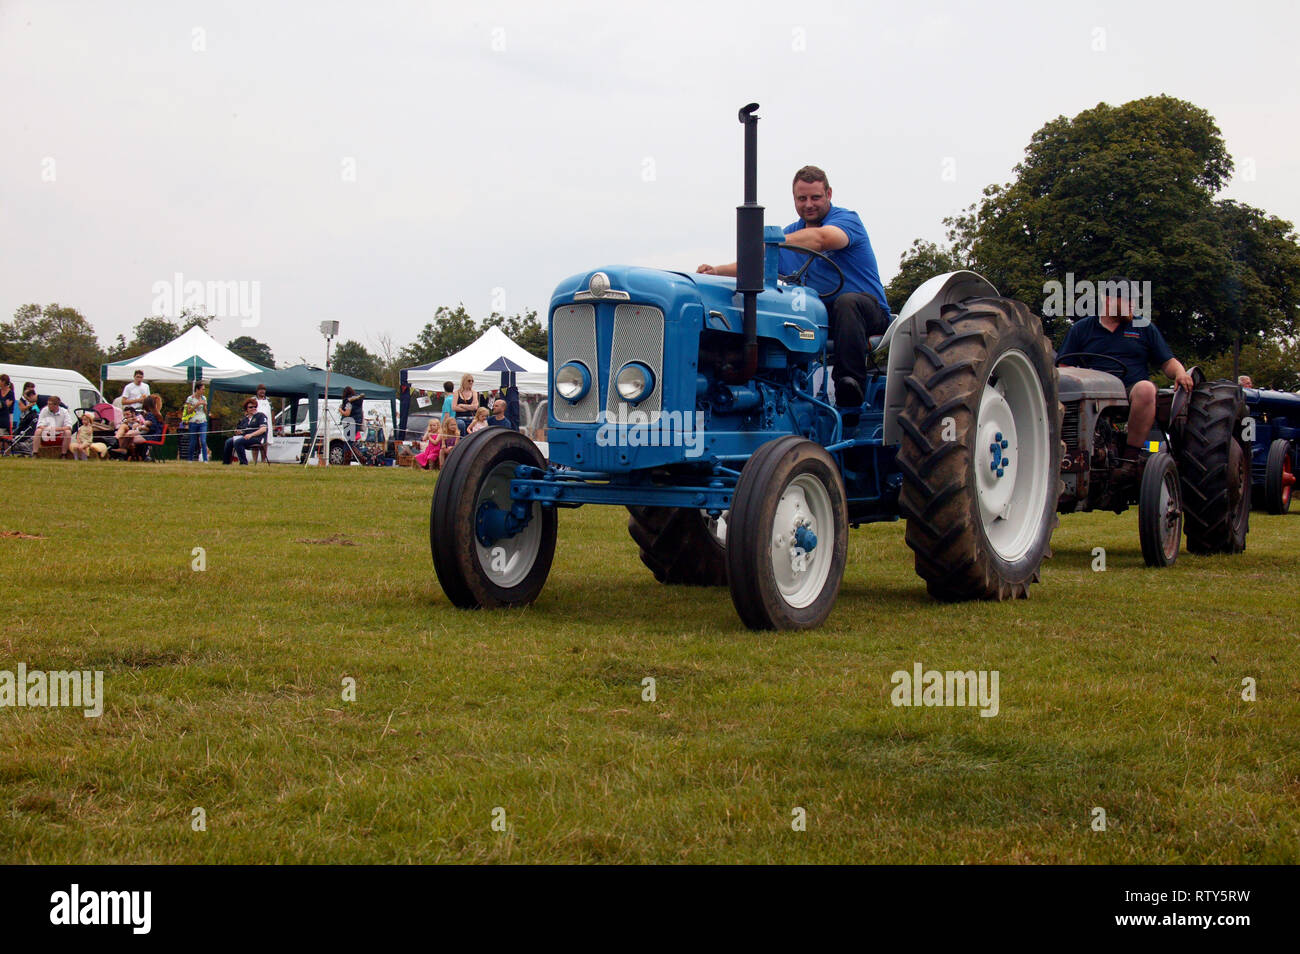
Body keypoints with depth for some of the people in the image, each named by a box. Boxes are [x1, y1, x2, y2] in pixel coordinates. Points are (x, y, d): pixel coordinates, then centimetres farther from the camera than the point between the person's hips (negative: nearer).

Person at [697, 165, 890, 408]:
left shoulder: (847, 219, -5)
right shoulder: (792, 232, 16)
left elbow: (821, 238, -29)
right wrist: (717, 270, -6)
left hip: (868, 311, -5)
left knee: (847, 301, -40)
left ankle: (851, 382, -43)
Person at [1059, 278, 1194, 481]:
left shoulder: (1144, 328, 21)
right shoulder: (1081, 328, 18)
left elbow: (1168, 362, 18)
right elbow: (1063, 367, 12)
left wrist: (1180, 373, -5)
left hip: (1131, 391, 1)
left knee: (1145, 388, -37)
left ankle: (1131, 455, -34)